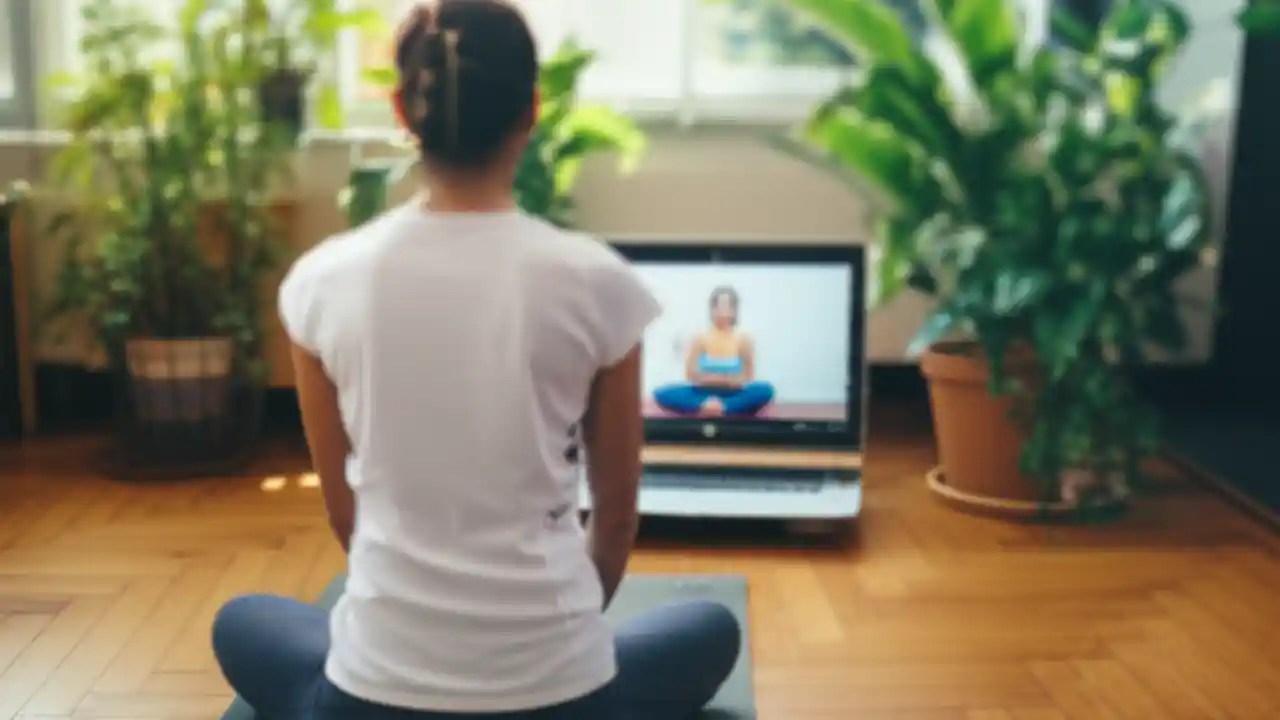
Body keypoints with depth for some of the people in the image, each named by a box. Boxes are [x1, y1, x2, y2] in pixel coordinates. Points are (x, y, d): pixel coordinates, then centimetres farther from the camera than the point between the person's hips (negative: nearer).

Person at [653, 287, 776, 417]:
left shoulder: (743, 339, 0)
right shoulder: (700, 339, 0)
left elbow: (748, 379, -4)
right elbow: (690, 375, -6)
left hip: (733, 395, 0)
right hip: (704, 394, 0)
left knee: (765, 390, -31)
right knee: (662, 394, -26)